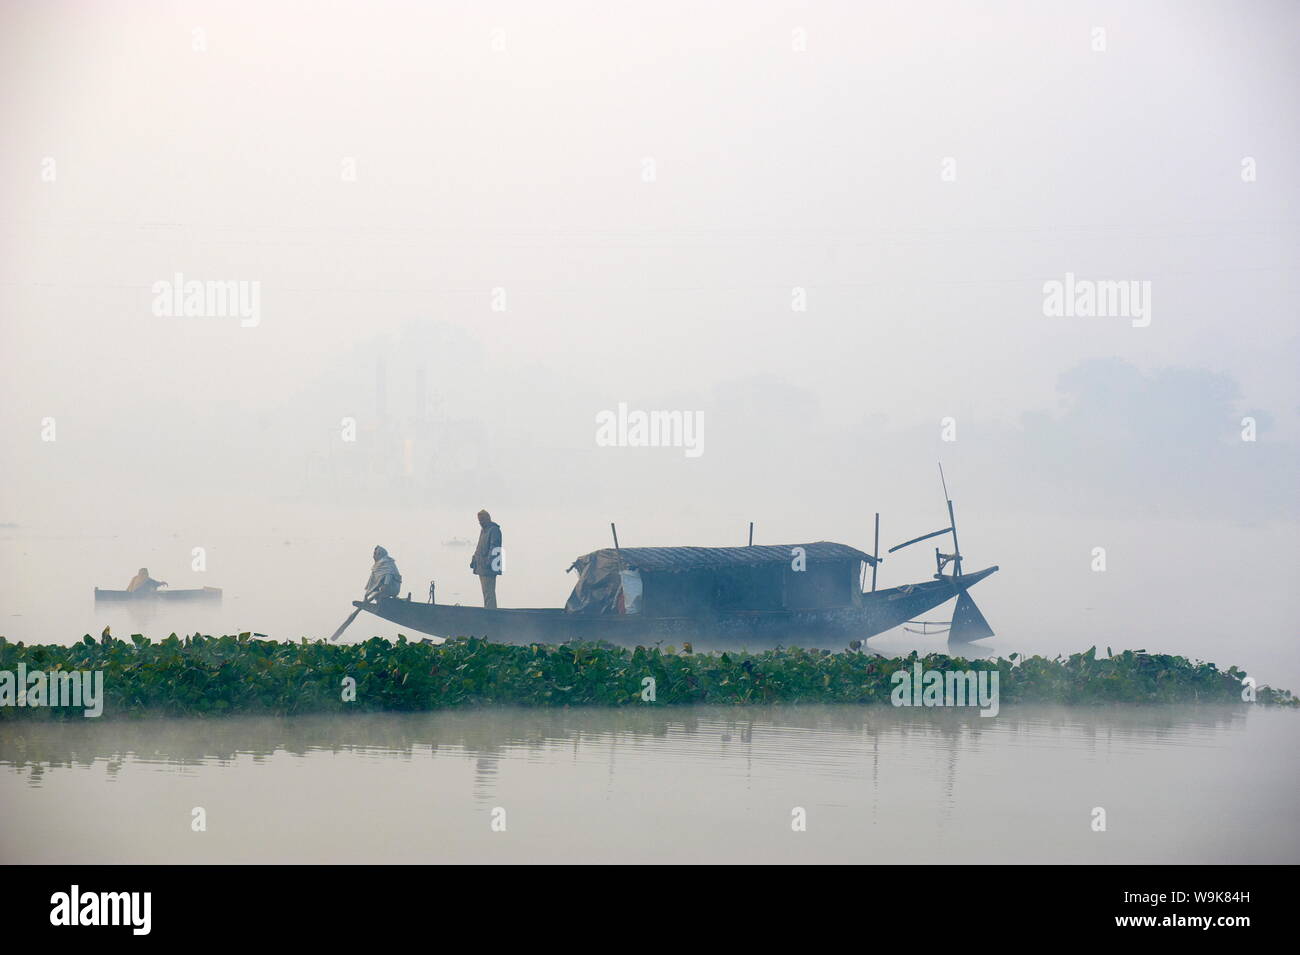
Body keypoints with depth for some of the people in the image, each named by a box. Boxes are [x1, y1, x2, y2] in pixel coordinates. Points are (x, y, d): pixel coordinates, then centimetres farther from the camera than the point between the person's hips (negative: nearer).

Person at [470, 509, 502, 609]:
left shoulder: (494, 530, -11)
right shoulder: (483, 530, 19)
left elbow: (494, 547, -20)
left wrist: (489, 560, -28)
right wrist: (474, 560, 24)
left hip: (488, 568, -10)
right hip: (481, 566, 10)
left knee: (489, 592, -12)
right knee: (485, 591, 14)